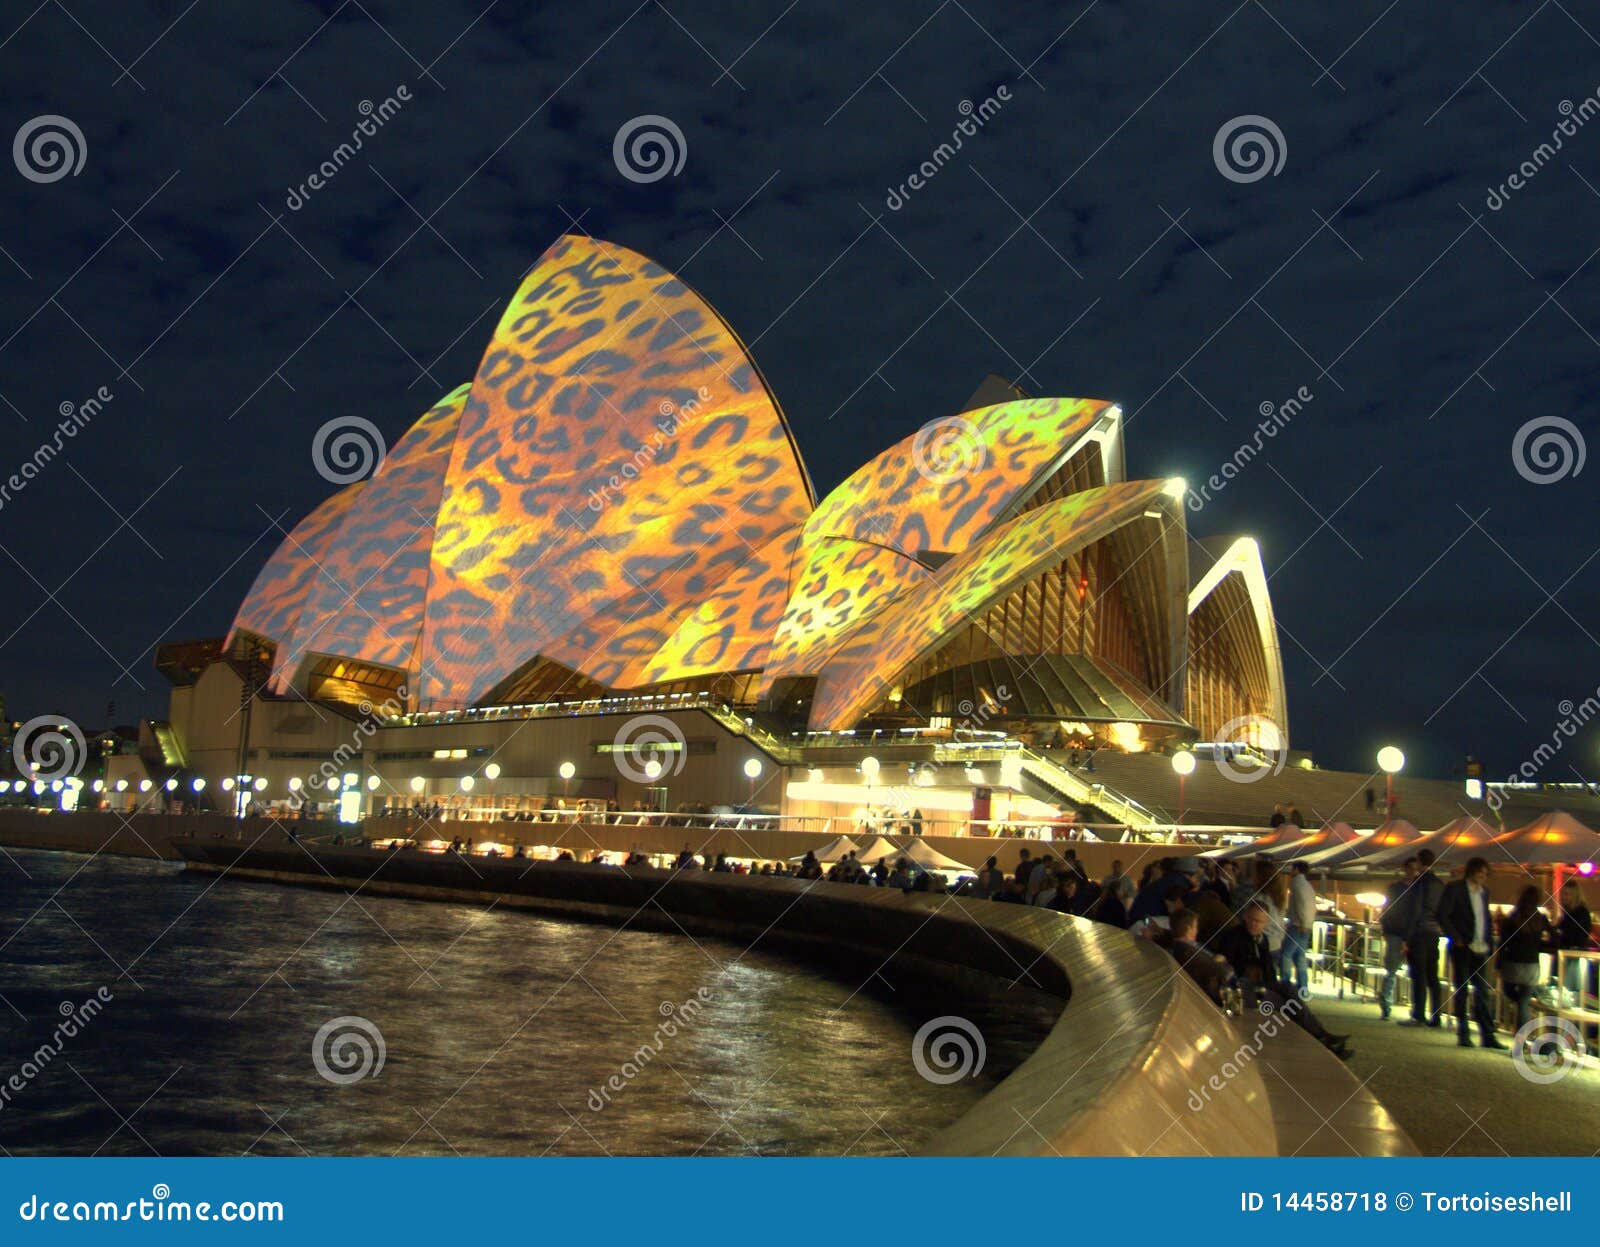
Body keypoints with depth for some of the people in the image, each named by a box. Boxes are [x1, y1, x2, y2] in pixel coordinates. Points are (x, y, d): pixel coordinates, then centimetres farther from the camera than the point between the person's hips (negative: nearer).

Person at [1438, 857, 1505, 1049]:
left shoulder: (1484, 892, 14)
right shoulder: (1454, 888, -3)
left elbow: (1487, 919, 19)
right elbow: (1442, 915, -8)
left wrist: (1489, 944, 7)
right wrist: (1456, 939, -12)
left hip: (1479, 949, 5)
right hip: (1462, 947, -5)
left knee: (1482, 992, 4)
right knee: (1461, 991, 1)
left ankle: (1487, 1035, 5)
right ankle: (1463, 1034, 6)